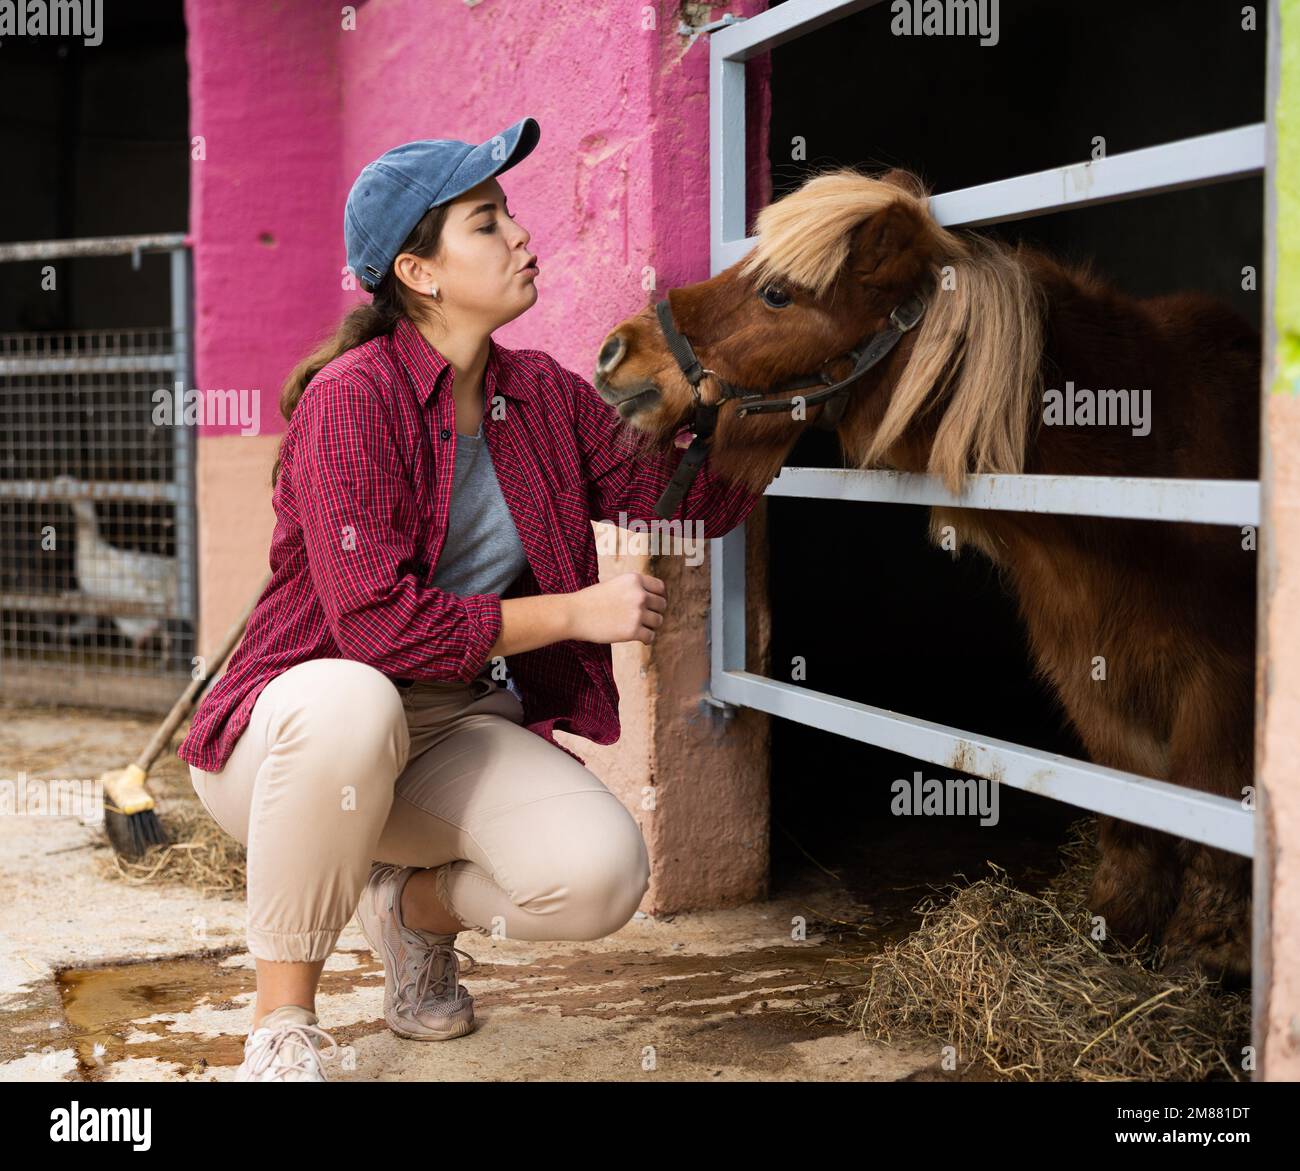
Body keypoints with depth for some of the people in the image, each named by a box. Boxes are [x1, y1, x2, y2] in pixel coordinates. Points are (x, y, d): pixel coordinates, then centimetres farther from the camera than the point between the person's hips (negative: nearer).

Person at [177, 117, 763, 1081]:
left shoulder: (543, 394, 4)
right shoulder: (352, 397, -17)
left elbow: (698, 497, 3)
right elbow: (376, 619, -25)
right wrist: (574, 612, -19)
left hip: (463, 730, 5)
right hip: (295, 732, -5)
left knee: (602, 875, -22)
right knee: (349, 703, -42)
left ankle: (415, 906, 14)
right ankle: (282, 1027, -19)